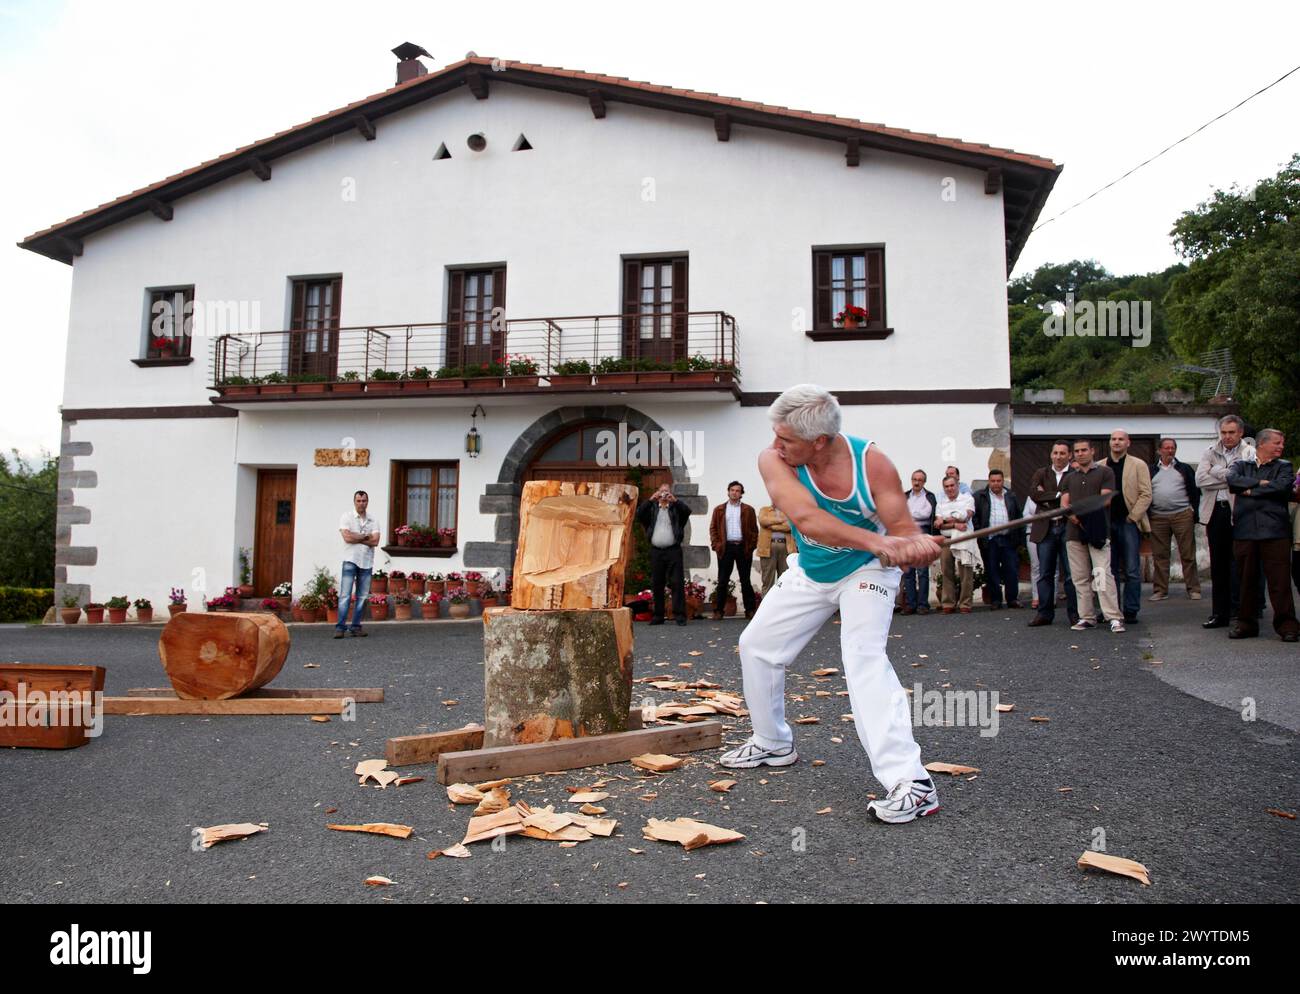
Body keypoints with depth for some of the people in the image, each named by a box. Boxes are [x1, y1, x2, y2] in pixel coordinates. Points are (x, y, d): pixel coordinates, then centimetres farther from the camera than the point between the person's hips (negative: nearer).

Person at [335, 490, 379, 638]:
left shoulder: (372, 521, 11)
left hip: (367, 562, 4)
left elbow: (375, 541, -3)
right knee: (345, 595, -9)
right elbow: (347, 537, -13)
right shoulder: (346, 517, 2)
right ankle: (340, 627, -7)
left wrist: (356, 537, -8)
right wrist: (366, 536, -4)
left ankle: (356, 627, 11)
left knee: (362, 597, 5)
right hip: (350, 560, -4)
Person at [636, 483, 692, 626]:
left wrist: (674, 500, -14)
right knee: (656, 584, 5)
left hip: (673, 550, -2)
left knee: (678, 583, -7)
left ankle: (680, 615, -6)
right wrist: (650, 499, -10)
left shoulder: (676, 508, 10)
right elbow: (639, 514, -3)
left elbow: (687, 511, -8)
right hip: (656, 551, 2)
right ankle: (658, 615, 12)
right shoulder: (652, 507, 14)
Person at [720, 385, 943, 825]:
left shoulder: (871, 462, -28)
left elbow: (904, 530, -25)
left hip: (866, 572, -4)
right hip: (809, 572, 4)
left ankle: (910, 782, -27)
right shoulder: (773, 460, -27)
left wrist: (917, 545, -50)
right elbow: (806, 519, -42)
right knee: (756, 645, 11)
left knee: (865, 657, -26)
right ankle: (772, 743, 34)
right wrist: (877, 540, -55)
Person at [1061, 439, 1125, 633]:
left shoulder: (1105, 472, 7)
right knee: (1080, 578, 4)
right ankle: (1086, 617, 9)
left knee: (1103, 573, -14)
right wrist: (1072, 514, -11)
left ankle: (1114, 617, -14)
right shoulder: (1069, 478, 20)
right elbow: (1064, 503, 11)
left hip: (1097, 530, -5)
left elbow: (1106, 499, -4)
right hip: (1074, 531, 5)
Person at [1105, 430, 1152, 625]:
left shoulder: (1138, 465, 3)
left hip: (1129, 523, -3)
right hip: (1106, 523, 3)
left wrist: (1132, 517, -9)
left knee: (1132, 570, -4)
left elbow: (1146, 495, -3)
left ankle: (1131, 611, 1)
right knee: (1110, 570, 6)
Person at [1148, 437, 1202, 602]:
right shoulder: (1151, 470, 12)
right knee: (1160, 555, 3)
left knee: (1188, 554, -2)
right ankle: (1160, 590, 8)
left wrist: (1194, 511, -3)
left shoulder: (1184, 469, 10)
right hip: (1157, 518, 1)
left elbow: (1195, 491, 7)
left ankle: (1193, 589, 3)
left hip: (1182, 515, -1)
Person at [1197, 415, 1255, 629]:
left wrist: (1217, 473, -11)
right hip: (1215, 512, 4)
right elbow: (1200, 479, -3)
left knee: (1237, 564, -2)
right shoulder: (1210, 453, 12)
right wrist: (1230, 478, -9)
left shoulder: (1250, 453, 3)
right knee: (1218, 565, 8)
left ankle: (1237, 611, 5)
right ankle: (1219, 613, 14)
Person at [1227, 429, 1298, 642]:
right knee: (1247, 580, 7)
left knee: (1279, 580, -4)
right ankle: (1247, 623, 16)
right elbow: (1232, 480, -6)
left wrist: (1251, 491, -4)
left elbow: (1282, 487, -10)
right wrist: (1260, 483, -10)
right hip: (1244, 531, 2)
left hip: (1274, 531, -1)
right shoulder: (1242, 465, 15)